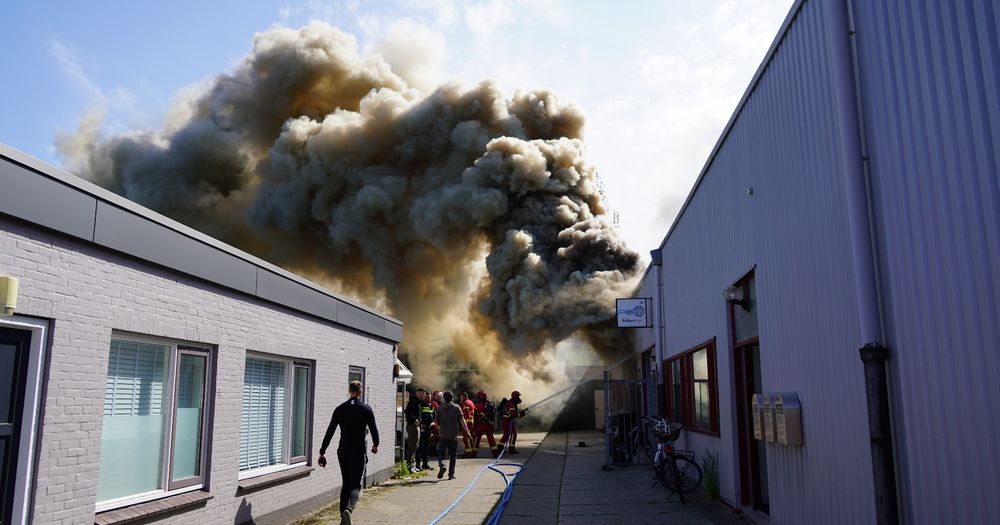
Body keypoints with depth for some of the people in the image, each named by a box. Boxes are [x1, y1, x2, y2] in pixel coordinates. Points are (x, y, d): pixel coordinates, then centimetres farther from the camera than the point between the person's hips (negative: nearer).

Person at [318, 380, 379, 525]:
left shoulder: (340, 409, 0)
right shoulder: (366, 409, -6)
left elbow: (329, 432, 0)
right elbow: (374, 430, 0)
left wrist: (322, 452, 5)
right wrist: (375, 445, 19)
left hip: (343, 452, 3)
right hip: (359, 452, -3)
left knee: (346, 484, 18)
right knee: (355, 485, 1)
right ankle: (348, 509, -27)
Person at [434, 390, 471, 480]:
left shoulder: (439, 408, -2)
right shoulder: (456, 408, -3)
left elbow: (436, 421, 0)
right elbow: (462, 420, -6)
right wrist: (467, 431, -2)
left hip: (443, 435, 0)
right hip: (453, 435, 0)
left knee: (441, 453, 10)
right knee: (452, 455, 10)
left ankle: (441, 465, -17)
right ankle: (451, 473, 9)